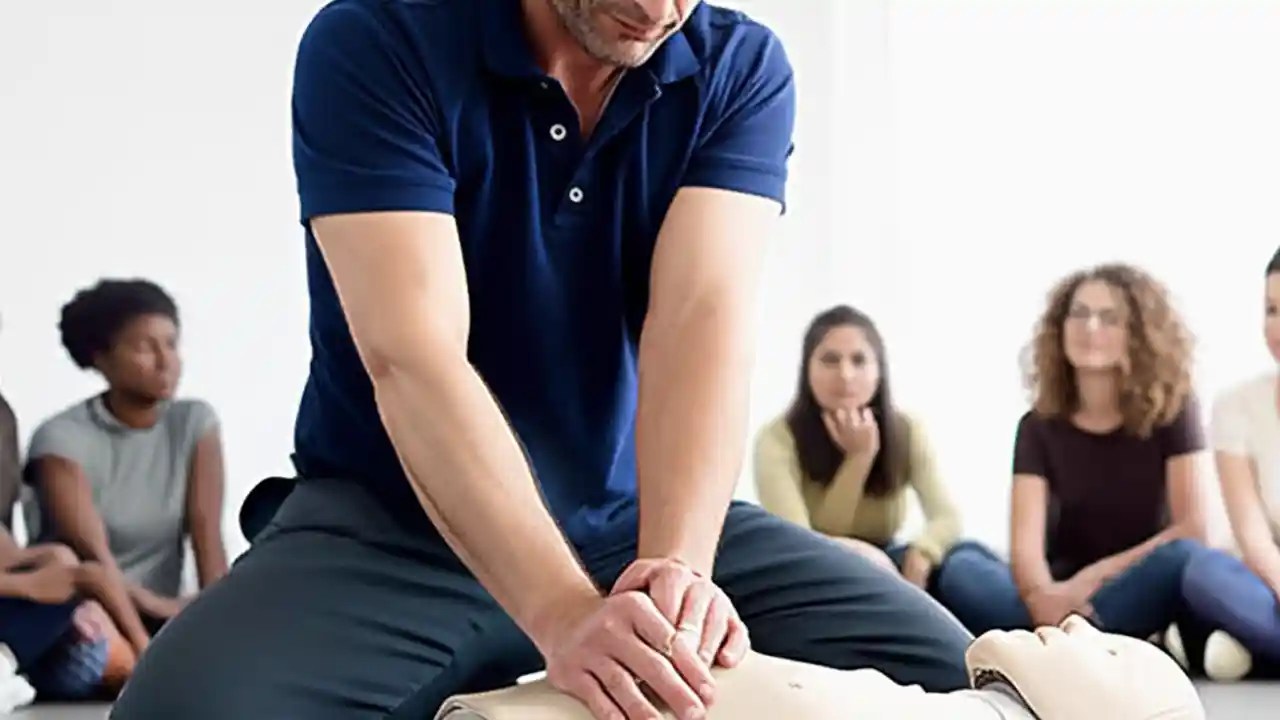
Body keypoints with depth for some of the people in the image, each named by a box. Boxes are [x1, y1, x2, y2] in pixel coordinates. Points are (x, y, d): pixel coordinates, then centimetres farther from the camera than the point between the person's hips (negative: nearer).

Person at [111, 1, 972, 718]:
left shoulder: (742, 71, -5)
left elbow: (702, 319, -19)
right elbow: (411, 361, -27)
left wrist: (676, 564, -38)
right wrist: (563, 612, -40)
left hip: (637, 515, 3)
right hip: (391, 526, -2)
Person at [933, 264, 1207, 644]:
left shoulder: (1170, 412, -1)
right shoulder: (1040, 425, 1)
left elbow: (1192, 529, -10)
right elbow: (1026, 541, -13)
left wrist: (1099, 575, -19)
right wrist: (1042, 597, -36)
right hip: (1067, 593, 2)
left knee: (1182, 557, -35)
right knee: (961, 568, -26)